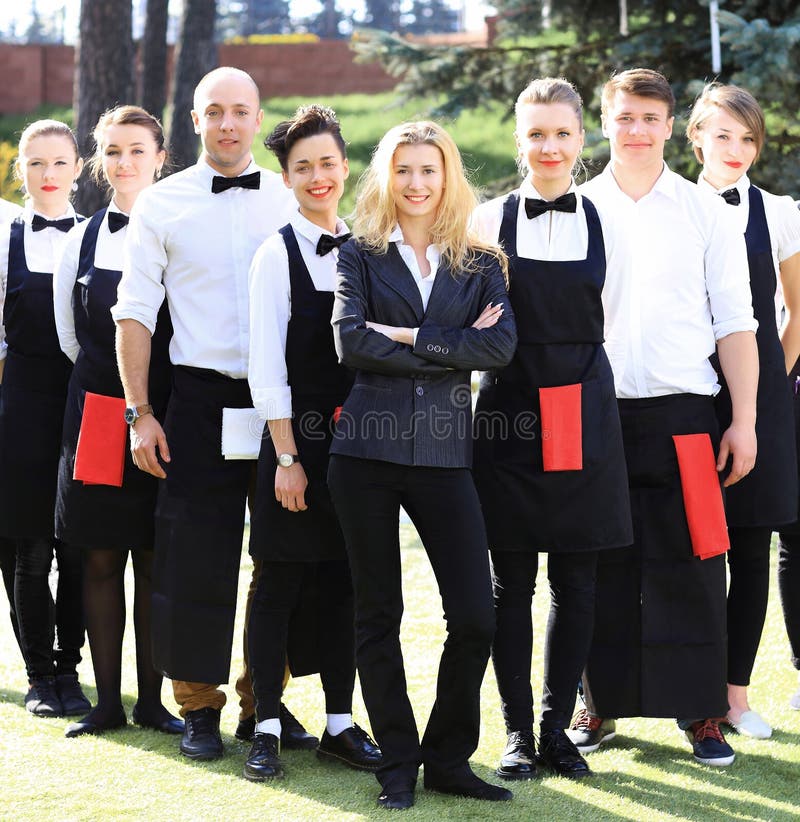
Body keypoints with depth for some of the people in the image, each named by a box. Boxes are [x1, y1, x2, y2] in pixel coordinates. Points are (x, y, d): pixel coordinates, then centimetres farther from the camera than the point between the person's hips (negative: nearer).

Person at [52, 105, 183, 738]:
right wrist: (113, 375, 9)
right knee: (101, 561, 4)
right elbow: (69, 337, 13)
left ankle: (152, 699, 9)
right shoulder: (81, 240, 7)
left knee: (155, 561, 1)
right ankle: (107, 701, 10)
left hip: (161, 416, -2)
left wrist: (148, 378, -1)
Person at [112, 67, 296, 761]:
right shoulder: (162, 204, 3)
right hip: (200, 398, -1)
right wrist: (139, 413, -5)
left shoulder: (293, 202, 7)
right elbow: (135, 311, 2)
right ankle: (199, 704, 13)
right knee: (195, 555, 0)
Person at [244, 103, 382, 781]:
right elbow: (266, 366, -7)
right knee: (282, 581, 0)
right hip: (297, 438, -4)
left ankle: (340, 725, 16)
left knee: (344, 584, 8)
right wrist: (287, 457, -12)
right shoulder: (278, 254, -3)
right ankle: (267, 729, 6)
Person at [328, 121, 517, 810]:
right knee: (378, 614, 4)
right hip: (368, 449, -1)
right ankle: (398, 763, 15)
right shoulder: (361, 255, 7)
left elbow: (502, 345, -6)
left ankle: (448, 757, 11)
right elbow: (350, 340, -9)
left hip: (444, 451, 1)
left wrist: (411, 336, -11)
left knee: (476, 616, -6)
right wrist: (455, 349, -9)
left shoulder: (481, 264, 11)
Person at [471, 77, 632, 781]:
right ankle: (518, 731, 12)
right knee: (511, 582, 2)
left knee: (576, 582, 4)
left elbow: (610, 318, 10)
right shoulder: (489, 220, 2)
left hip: (583, 410, 1)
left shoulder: (605, 221, 4)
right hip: (508, 410, -1)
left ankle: (558, 727, 15)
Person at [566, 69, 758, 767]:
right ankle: (602, 703, 17)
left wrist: (744, 420, -2)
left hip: (683, 413, 0)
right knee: (605, 566, 5)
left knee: (690, 566, 0)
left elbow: (734, 322, 4)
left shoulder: (705, 211, 6)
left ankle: (701, 713, 9)